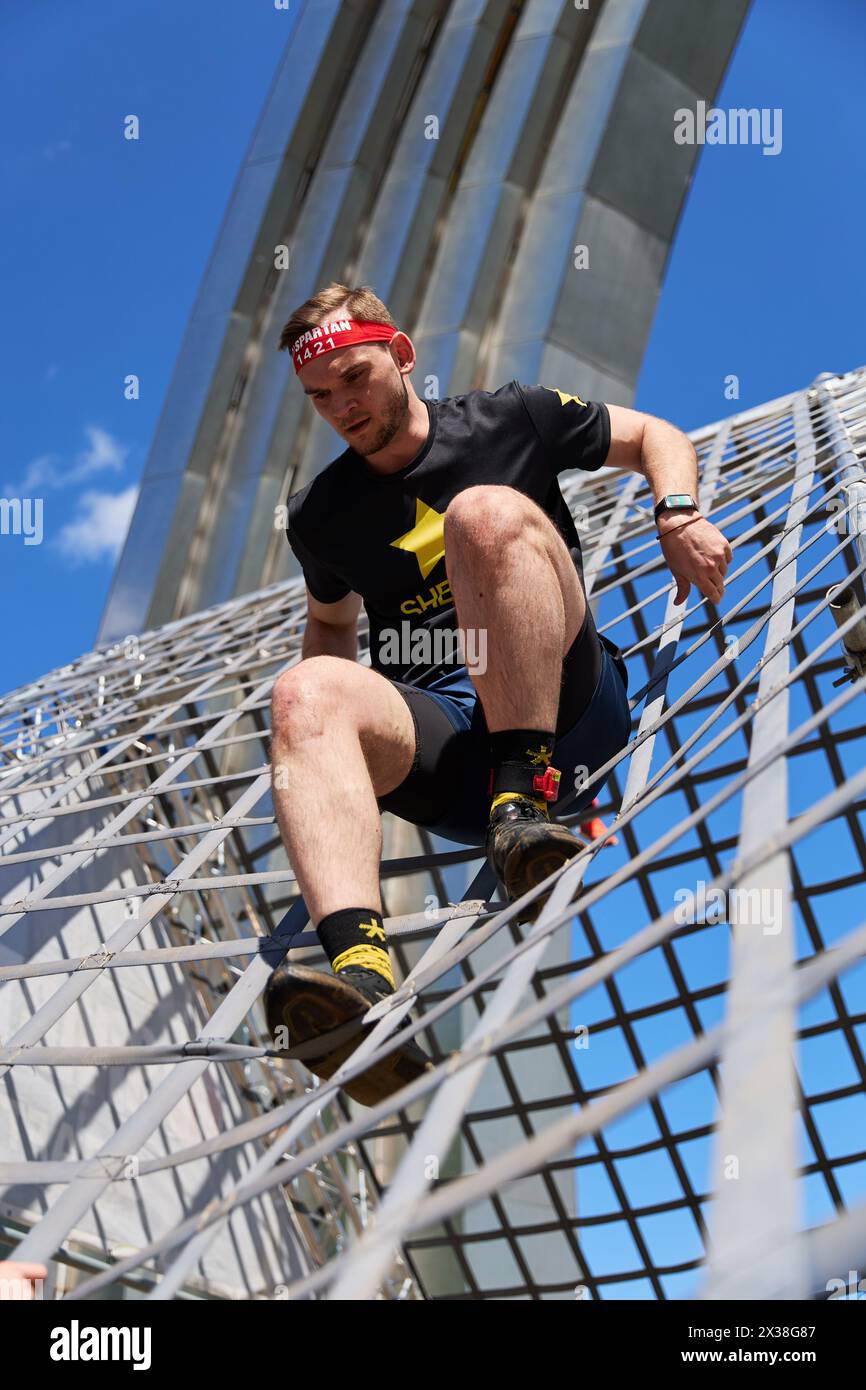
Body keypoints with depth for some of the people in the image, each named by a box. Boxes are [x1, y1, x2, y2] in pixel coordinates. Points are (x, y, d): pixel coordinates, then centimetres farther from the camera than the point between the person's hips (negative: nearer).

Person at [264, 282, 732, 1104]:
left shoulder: (509, 421, 9)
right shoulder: (320, 518, 16)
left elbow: (652, 436, 19)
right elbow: (331, 621, 31)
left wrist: (679, 516, -2)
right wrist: (332, 712, 10)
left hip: (569, 710, -2)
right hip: (448, 760, 2)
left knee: (486, 510, -24)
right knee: (304, 691, -31)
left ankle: (527, 802, -30)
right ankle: (362, 972, -54)